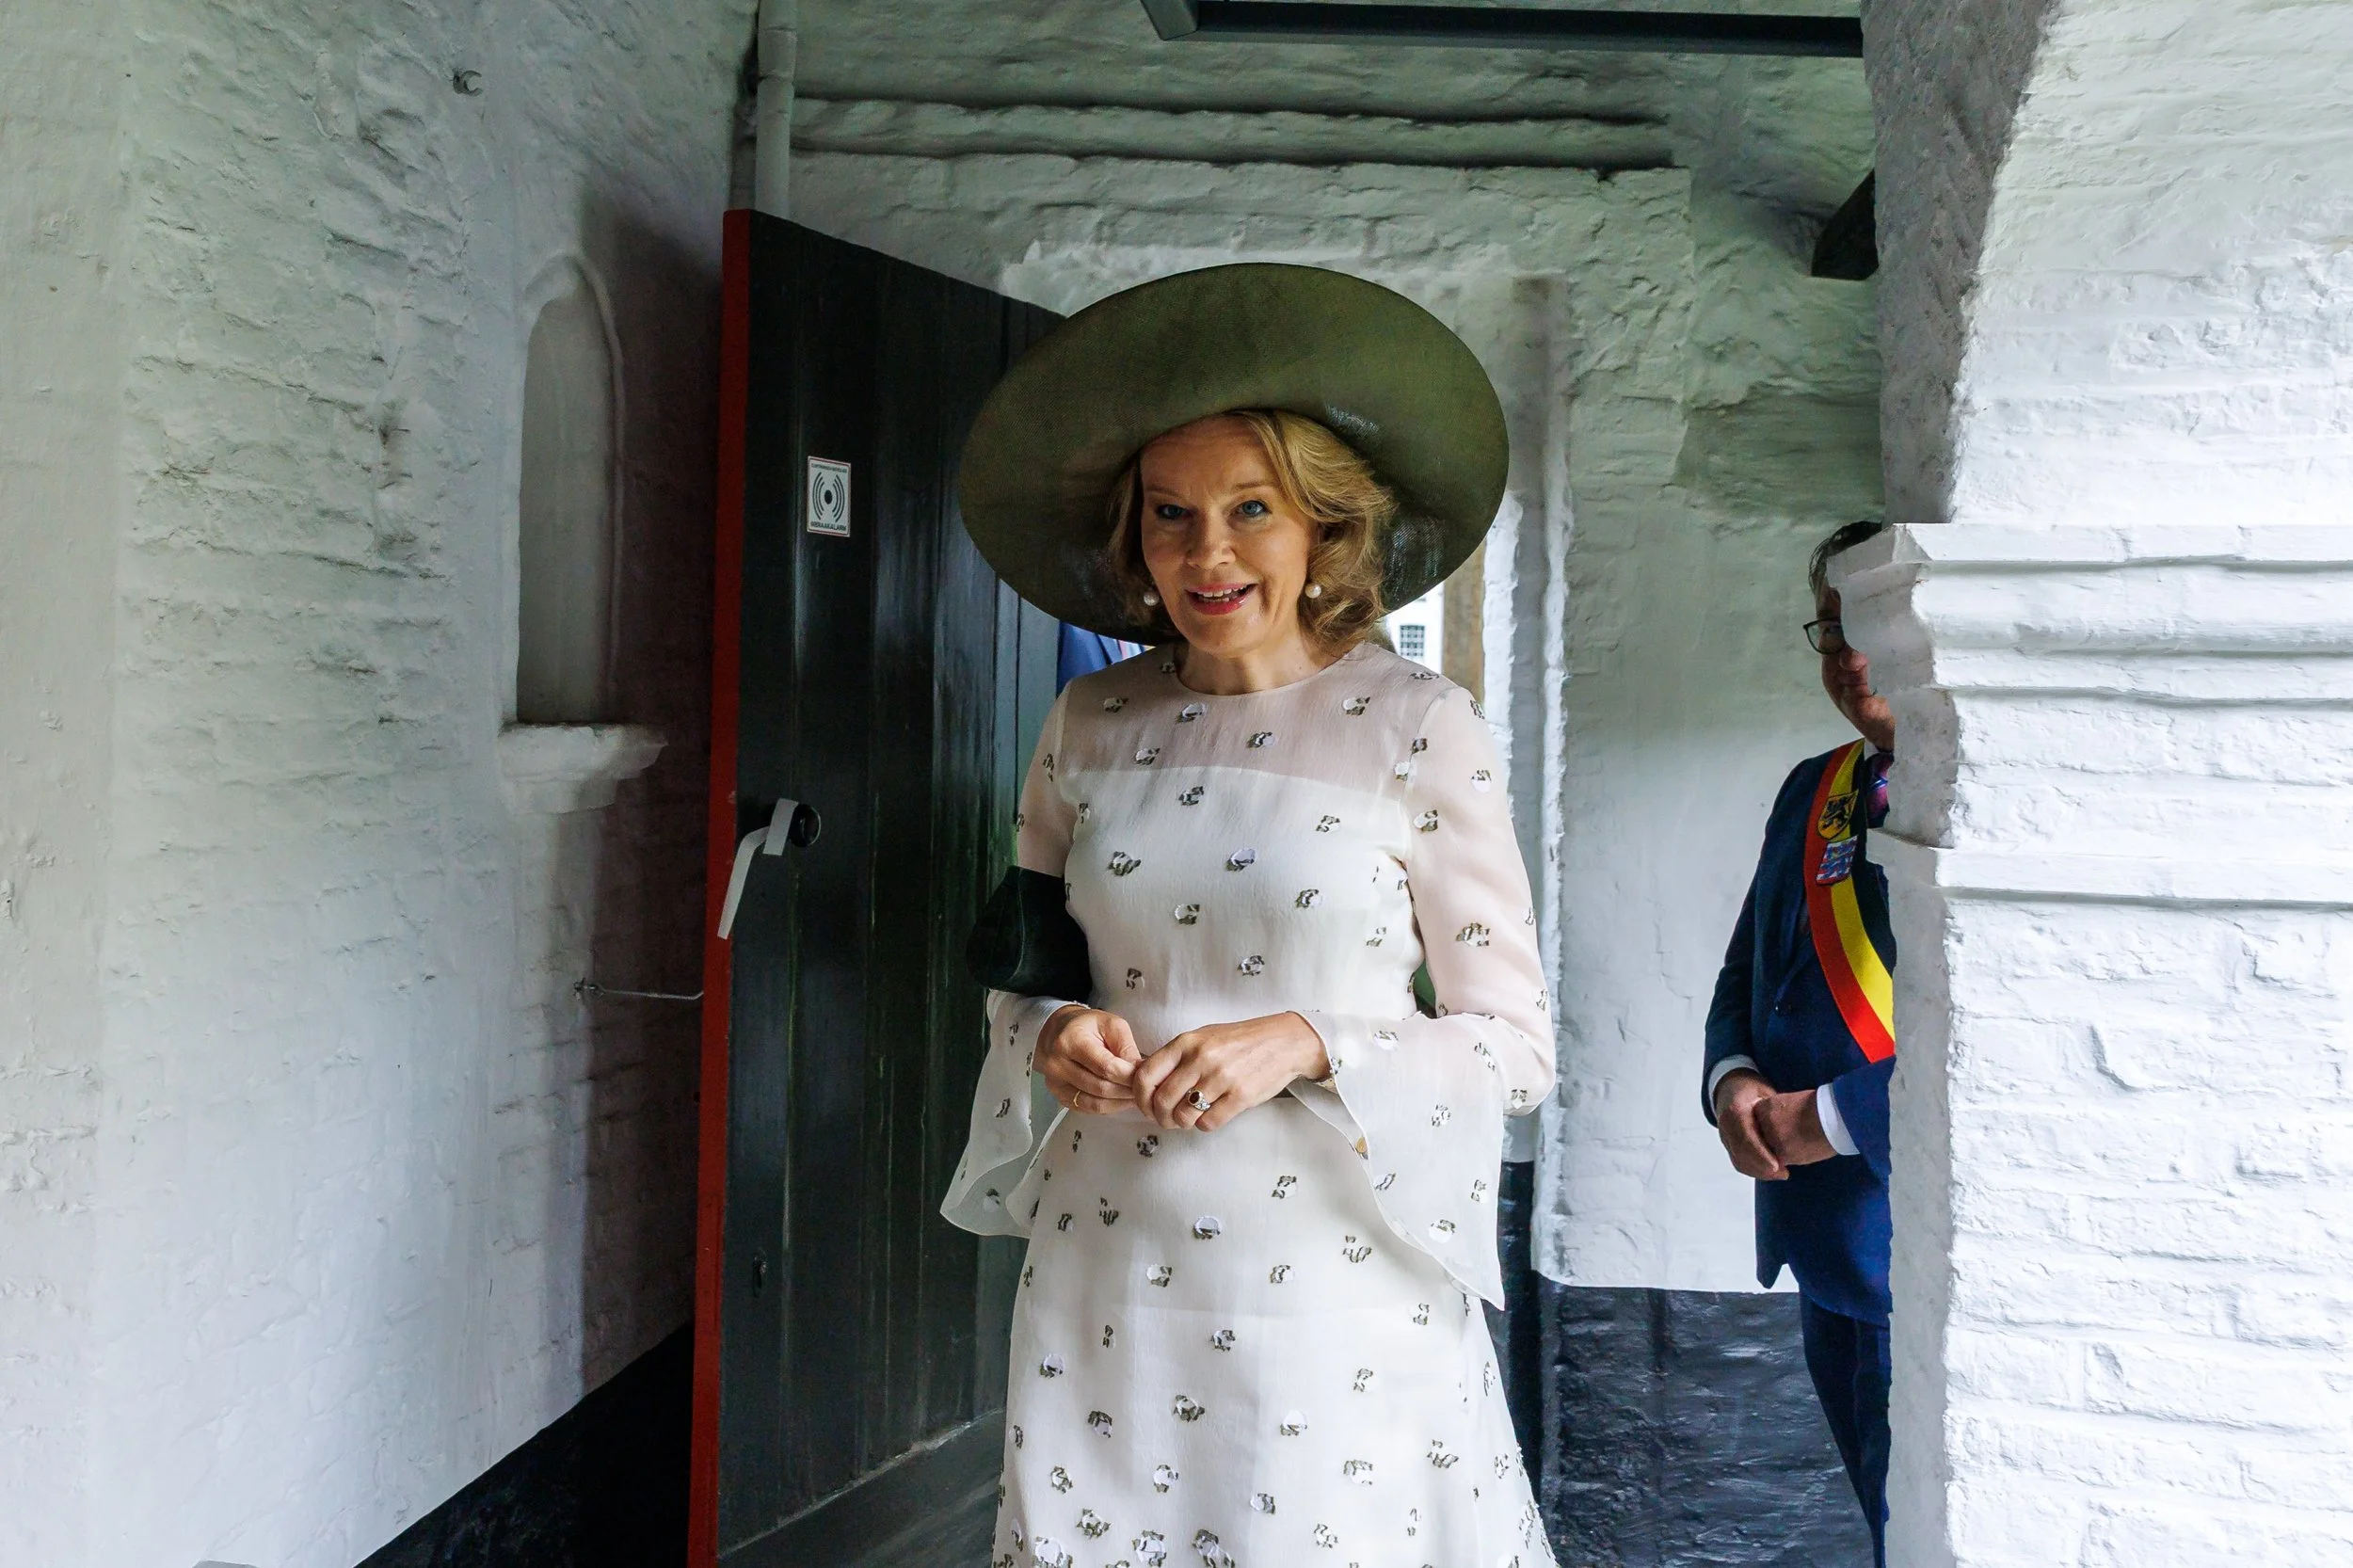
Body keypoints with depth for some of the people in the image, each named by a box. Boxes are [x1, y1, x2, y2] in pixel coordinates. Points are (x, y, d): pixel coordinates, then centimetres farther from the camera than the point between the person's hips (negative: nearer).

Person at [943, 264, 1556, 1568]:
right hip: (1109, 1266, 3)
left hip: (1329, 1278, -3)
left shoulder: (1417, 726, -6)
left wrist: (1304, 1044, -18)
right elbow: (1020, 969, 15)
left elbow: (1515, 1043, -4)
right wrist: (1055, 1034, -7)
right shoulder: (1089, 724, 4)